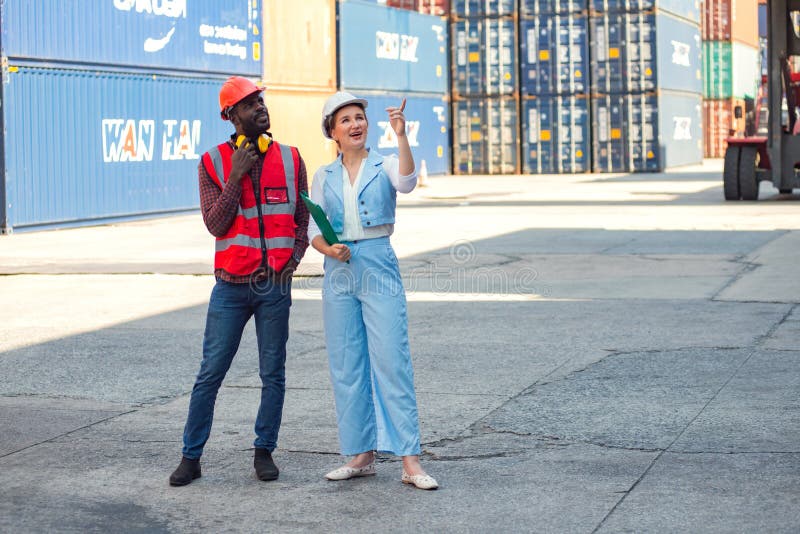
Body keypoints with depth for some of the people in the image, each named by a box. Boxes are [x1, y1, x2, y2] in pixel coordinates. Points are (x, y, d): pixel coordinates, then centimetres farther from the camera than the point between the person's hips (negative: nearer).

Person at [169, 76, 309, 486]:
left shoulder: (290, 159, 6)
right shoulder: (213, 162, 0)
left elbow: (303, 218, 12)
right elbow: (216, 225, -8)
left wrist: (293, 257, -3)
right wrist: (236, 176, -13)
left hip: (275, 284, 2)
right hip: (231, 284, -2)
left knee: (273, 374, 7)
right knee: (210, 373, 1)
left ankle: (264, 451, 19)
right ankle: (191, 456, 10)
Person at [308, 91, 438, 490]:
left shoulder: (384, 165, 2)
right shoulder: (323, 177, 11)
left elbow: (406, 183, -21)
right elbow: (314, 232, 10)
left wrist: (401, 136, -31)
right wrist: (330, 249, -11)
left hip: (379, 267, -4)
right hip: (338, 273, 4)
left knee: (393, 363, -9)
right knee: (346, 367, 5)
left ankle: (410, 461, -9)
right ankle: (361, 455, 15)